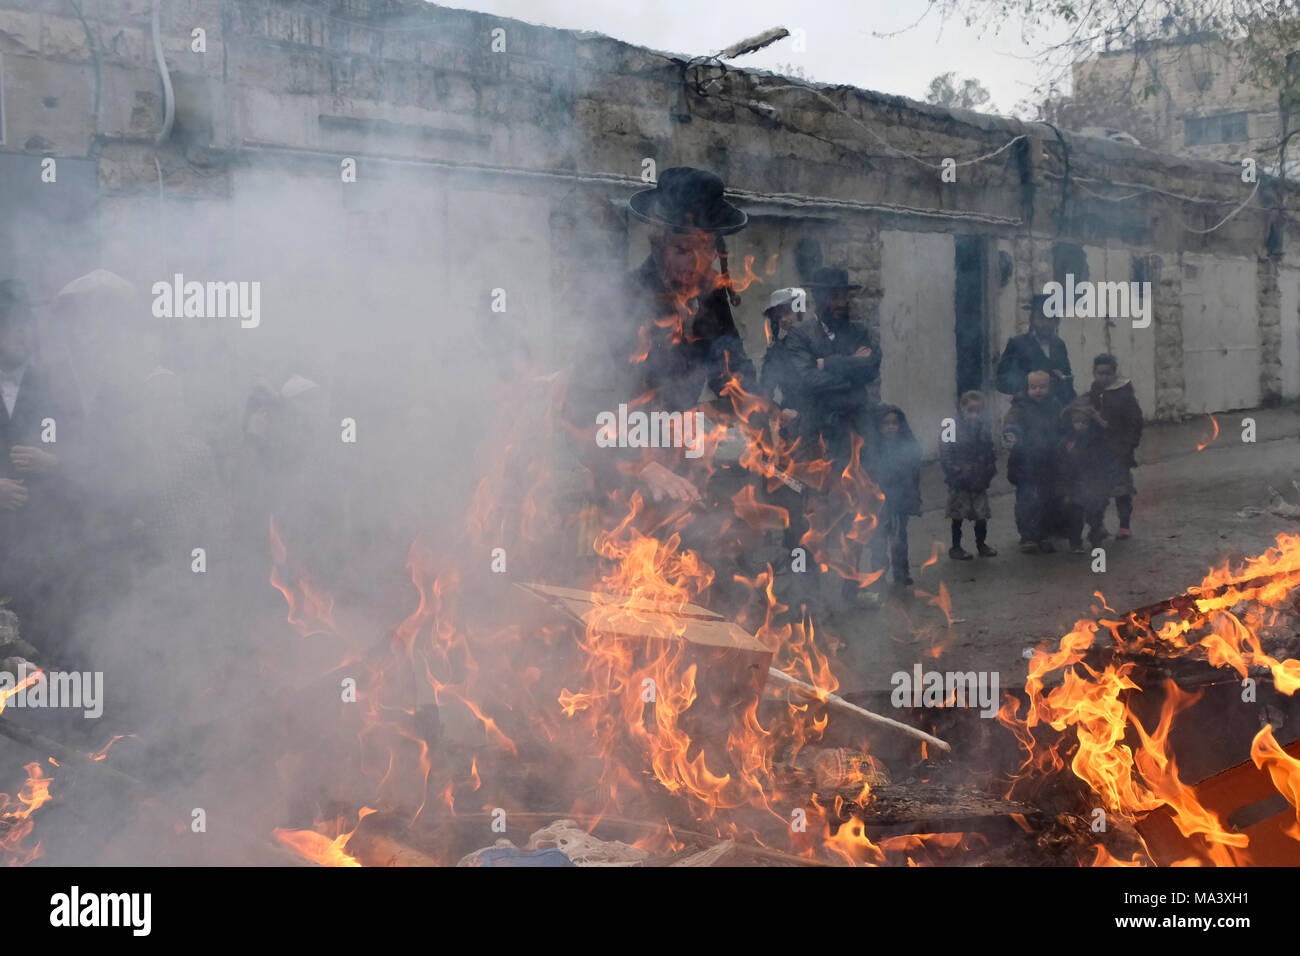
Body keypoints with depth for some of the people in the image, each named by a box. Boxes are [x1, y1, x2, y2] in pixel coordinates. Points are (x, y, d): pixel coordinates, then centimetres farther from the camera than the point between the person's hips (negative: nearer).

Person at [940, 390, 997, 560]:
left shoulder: (984, 431, 5)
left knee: (982, 515, 12)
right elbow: (945, 455, -13)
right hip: (960, 485, -5)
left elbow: (992, 453, 14)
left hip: (979, 483, 5)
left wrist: (989, 472, 2)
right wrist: (956, 473, -17)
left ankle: (981, 543, 28)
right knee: (957, 516, 4)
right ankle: (955, 547, 16)